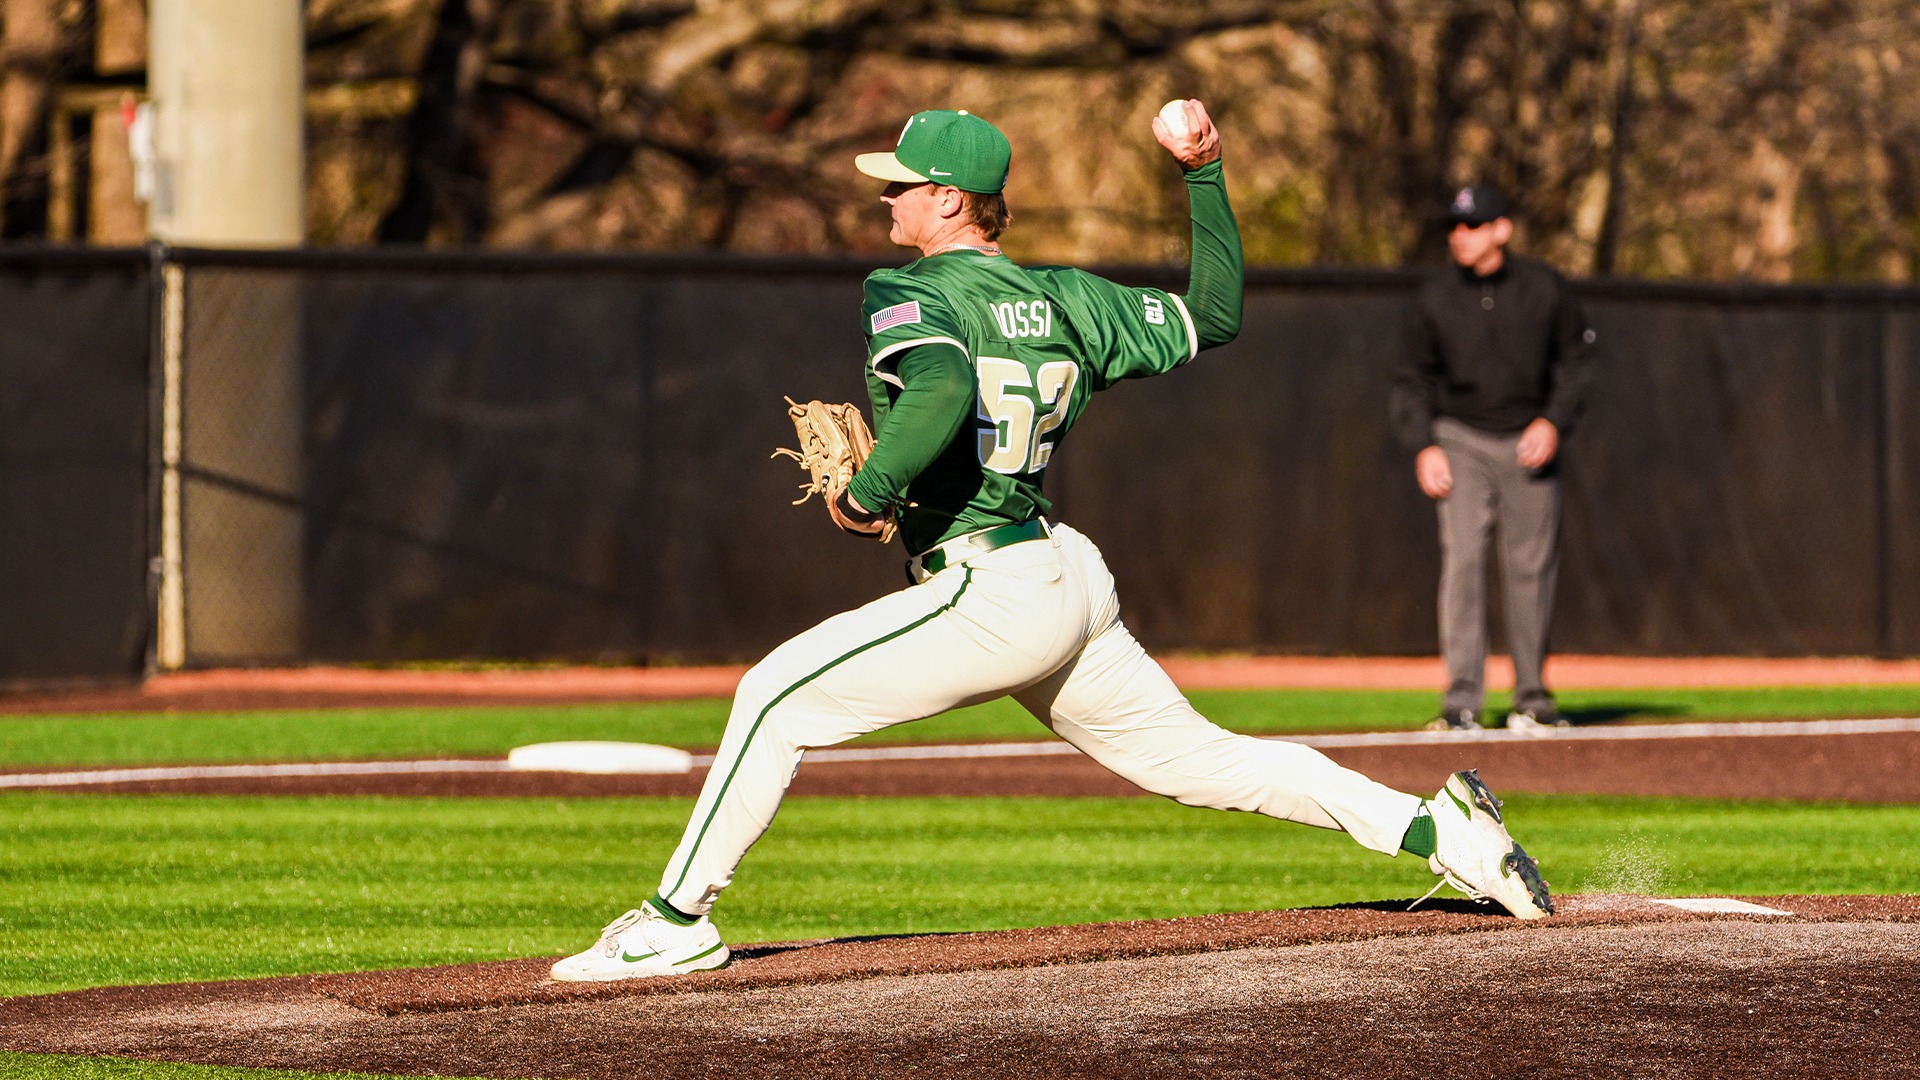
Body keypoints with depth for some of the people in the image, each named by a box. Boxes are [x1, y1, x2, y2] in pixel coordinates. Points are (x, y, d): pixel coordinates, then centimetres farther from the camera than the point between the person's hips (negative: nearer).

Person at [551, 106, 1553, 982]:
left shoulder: (907, 295, -10)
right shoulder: (1063, 298, 11)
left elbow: (942, 392, -31)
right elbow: (1214, 315, 16)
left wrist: (865, 493, -19)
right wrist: (1205, 173, 20)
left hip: (991, 592, -8)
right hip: (1076, 585, 8)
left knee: (777, 696, -5)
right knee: (1193, 756, 16)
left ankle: (677, 921, -6)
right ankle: (1437, 828, 10)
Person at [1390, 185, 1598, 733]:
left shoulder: (1543, 288, -4)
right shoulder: (1435, 295, -3)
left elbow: (1576, 359, 6)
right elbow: (1414, 379, 5)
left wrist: (1555, 421, -8)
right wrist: (1423, 446, -7)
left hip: (1528, 442, 0)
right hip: (1461, 441, 0)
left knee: (1531, 569, 2)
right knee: (1461, 560, -13)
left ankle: (1531, 699, 14)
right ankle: (1461, 702, -16)